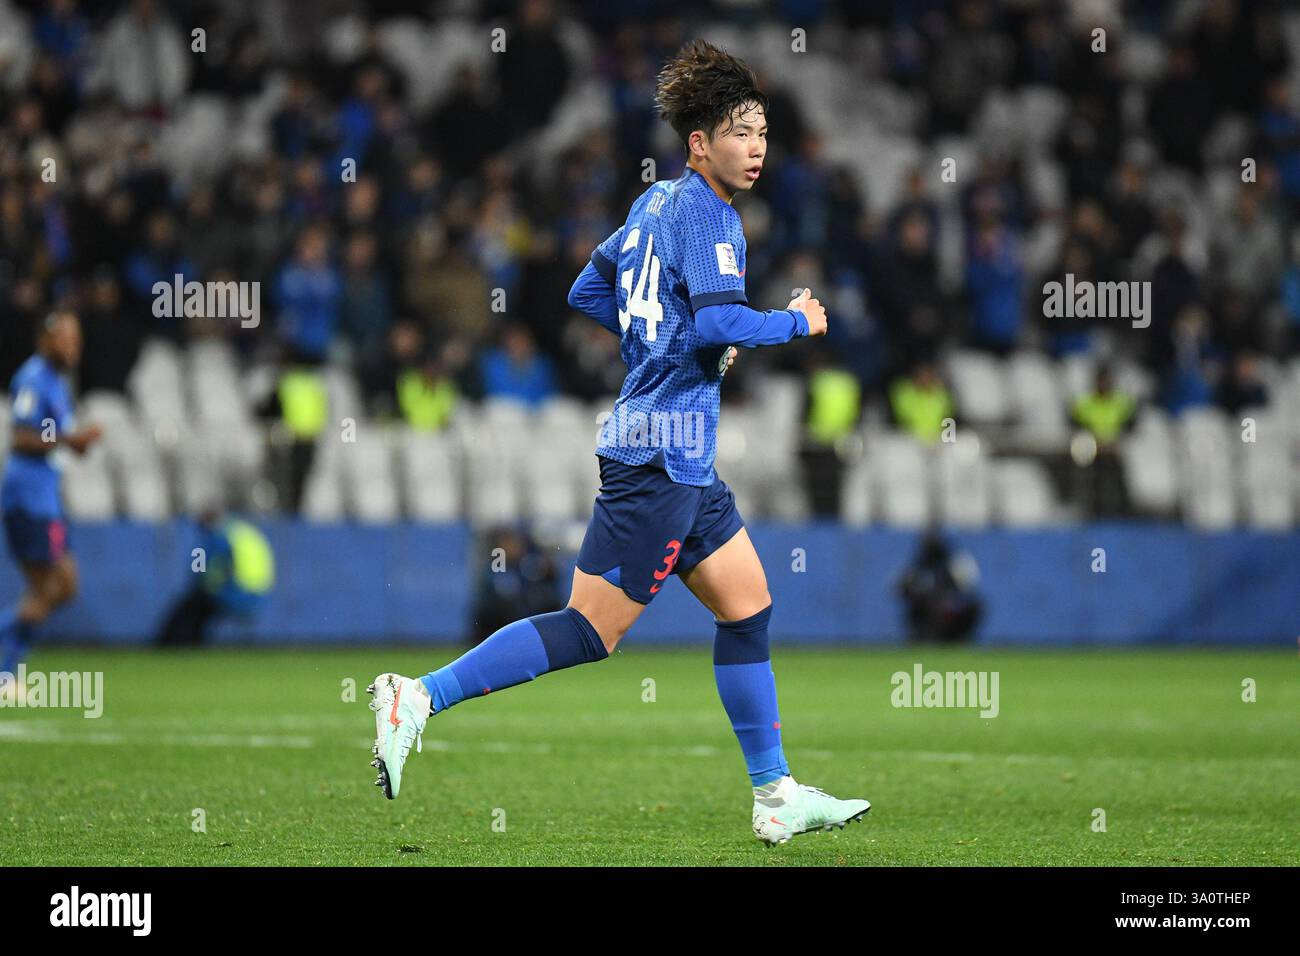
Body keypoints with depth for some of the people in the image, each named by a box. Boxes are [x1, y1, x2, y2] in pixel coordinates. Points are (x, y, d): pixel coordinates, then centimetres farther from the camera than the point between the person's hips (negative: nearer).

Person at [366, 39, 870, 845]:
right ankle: (420, 699, -12)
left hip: (680, 460, 10)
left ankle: (777, 796, 17)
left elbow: (588, 292, 21)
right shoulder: (706, 213, -12)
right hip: (662, 453, -10)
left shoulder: (657, 203, 15)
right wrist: (797, 323, -8)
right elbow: (718, 322, -24)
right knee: (591, 632, -10)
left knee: (748, 604, 13)